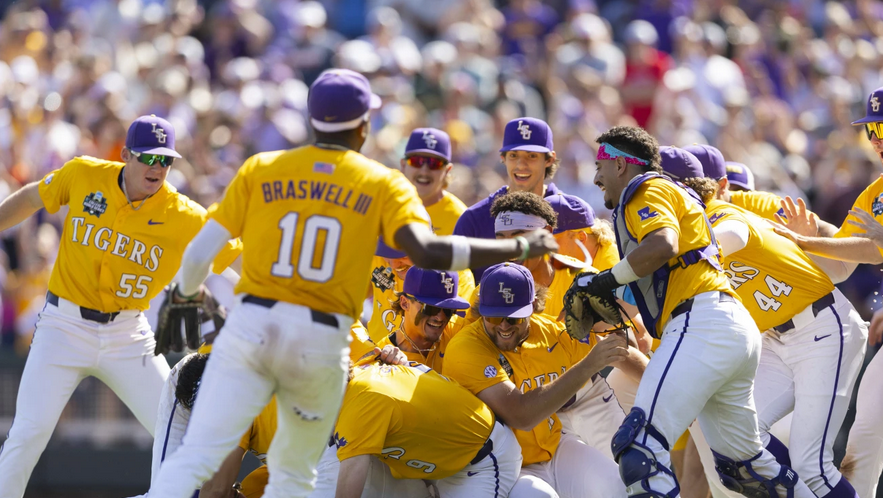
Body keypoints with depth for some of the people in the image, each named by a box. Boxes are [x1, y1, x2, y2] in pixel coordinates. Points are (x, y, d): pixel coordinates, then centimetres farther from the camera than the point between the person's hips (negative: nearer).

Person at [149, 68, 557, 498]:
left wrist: (188, 291, 30)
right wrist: (521, 249, -4)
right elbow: (426, 252, -12)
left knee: (197, 454, -8)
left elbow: (201, 252, 6)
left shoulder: (259, 170, 8)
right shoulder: (382, 184, 4)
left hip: (253, 322, 0)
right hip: (324, 338, 0)